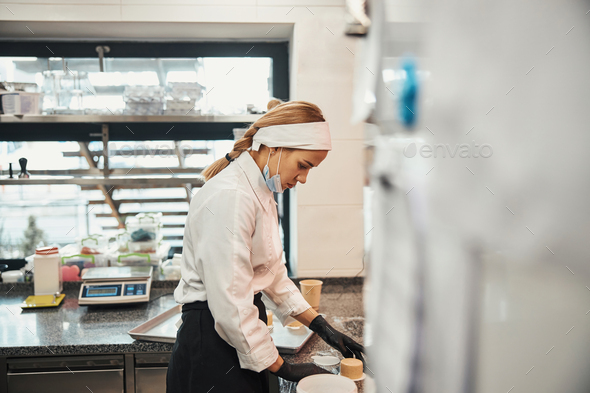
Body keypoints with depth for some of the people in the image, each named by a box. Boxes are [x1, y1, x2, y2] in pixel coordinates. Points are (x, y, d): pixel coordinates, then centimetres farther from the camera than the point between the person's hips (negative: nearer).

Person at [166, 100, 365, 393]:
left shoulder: (261, 193, 7)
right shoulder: (229, 196, -24)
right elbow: (230, 303, -25)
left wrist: (322, 327, 6)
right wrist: (285, 369, -15)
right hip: (211, 346, -9)